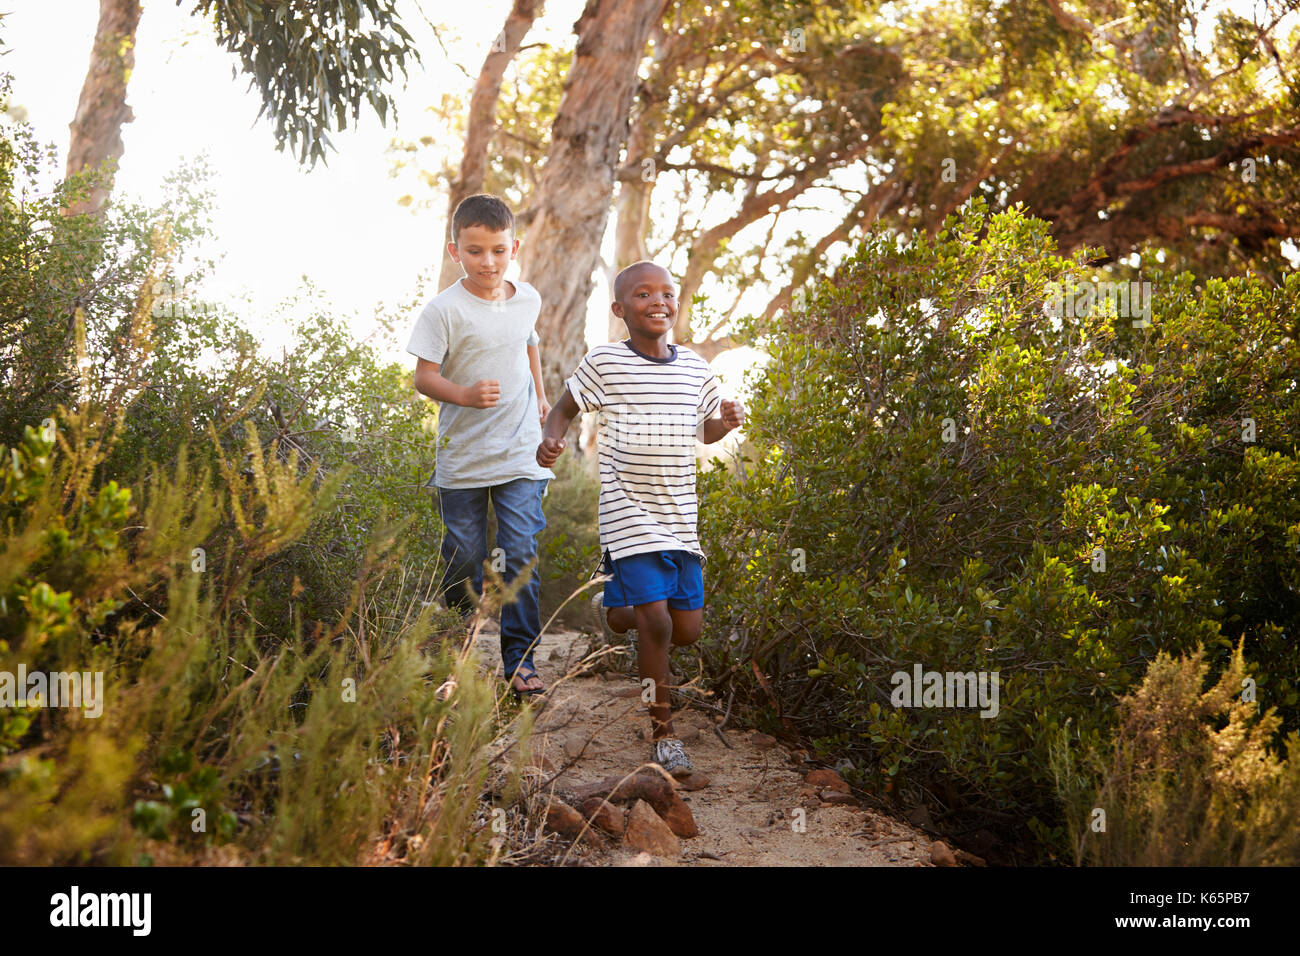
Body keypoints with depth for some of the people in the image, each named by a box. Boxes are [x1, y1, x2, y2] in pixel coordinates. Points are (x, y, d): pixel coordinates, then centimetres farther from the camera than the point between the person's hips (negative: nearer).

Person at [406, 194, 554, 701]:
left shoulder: (527, 299, 5)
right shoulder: (445, 309, -10)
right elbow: (424, 376, -11)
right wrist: (466, 395, -27)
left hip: (521, 454, 3)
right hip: (463, 456, -2)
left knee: (521, 554, -6)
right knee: (463, 555, 6)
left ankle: (519, 655, 0)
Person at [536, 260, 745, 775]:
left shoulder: (695, 369, 6)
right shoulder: (604, 363, -6)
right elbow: (564, 408, 7)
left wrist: (728, 420, -3)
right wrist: (551, 440, -15)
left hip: (680, 516, 5)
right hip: (629, 514, -5)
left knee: (687, 629, 6)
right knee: (657, 622, -13)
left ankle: (617, 611, 40)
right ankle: (663, 734, 3)